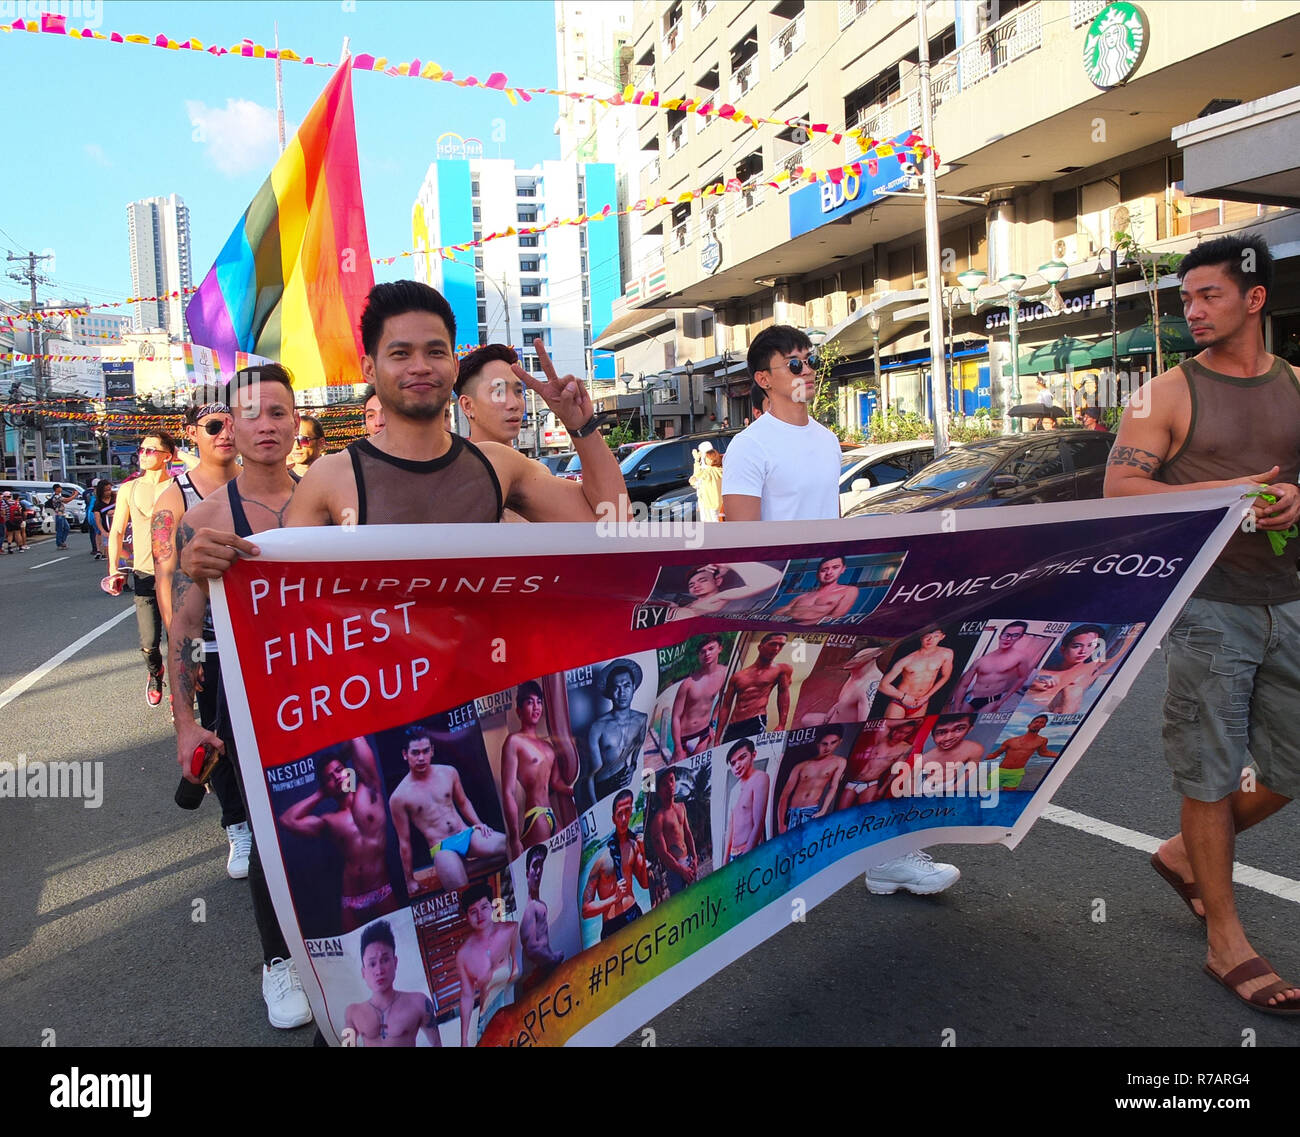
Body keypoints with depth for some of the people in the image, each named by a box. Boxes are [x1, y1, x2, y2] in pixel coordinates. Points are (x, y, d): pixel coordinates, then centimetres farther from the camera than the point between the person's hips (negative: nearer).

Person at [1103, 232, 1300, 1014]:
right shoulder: (1169, 394, -3)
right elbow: (1118, 489, -9)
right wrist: (1220, 493, -19)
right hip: (1206, 606, -5)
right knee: (1212, 772, 2)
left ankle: (1186, 854, 36)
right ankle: (1226, 943, 16)